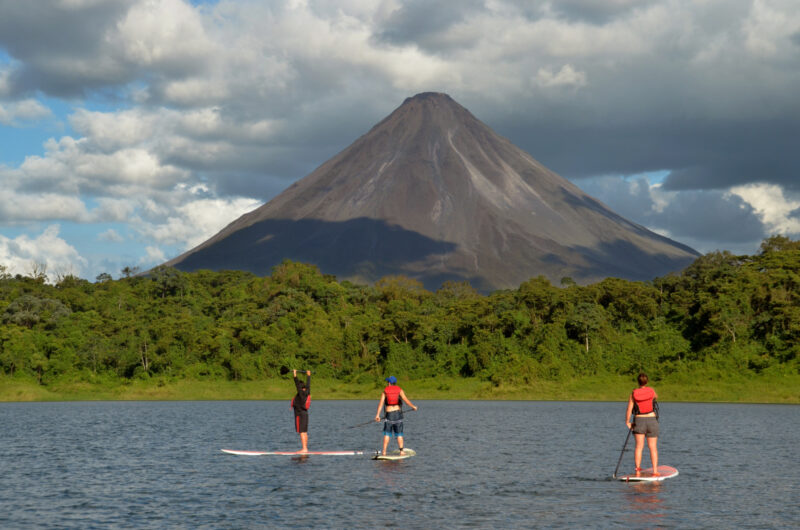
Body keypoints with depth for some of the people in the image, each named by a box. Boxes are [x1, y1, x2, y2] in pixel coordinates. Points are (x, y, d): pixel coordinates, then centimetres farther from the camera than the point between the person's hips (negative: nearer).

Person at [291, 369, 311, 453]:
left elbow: (297, 385, -22)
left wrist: (295, 376, -25)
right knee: (305, 432, 11)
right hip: (305, 413, 9)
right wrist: (308, 375, 35)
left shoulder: (301, 393, -13)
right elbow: (308, 384, 23)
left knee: (302, 432, -11)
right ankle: (305, 448, 13)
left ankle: (304, 449, -15)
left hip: (300, 414, -9)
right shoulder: (307, 392, 9)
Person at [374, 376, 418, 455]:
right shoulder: (399, 390, 1)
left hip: (389, 413, 0)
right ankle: (401, 450, 1)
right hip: (398, 413, 0)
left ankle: (384, 451, -3)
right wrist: (413, 406, 4)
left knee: (387, 434, 4)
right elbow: (405, 400, -10)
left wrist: (378, 414, -11)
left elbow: (381, 402, -7)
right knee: (399, 434, 6)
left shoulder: (385, 391, 2)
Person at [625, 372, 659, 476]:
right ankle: (655, 471, 1)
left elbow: (629, 410, -7)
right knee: (653, 448, 3)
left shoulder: (633, 394, -6)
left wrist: (627, 422, 5)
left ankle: (637, 469, -4)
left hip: (638, 421, 0)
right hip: (651, 420, 0)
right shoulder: (651, 391, -4)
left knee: (639, 446, 4)